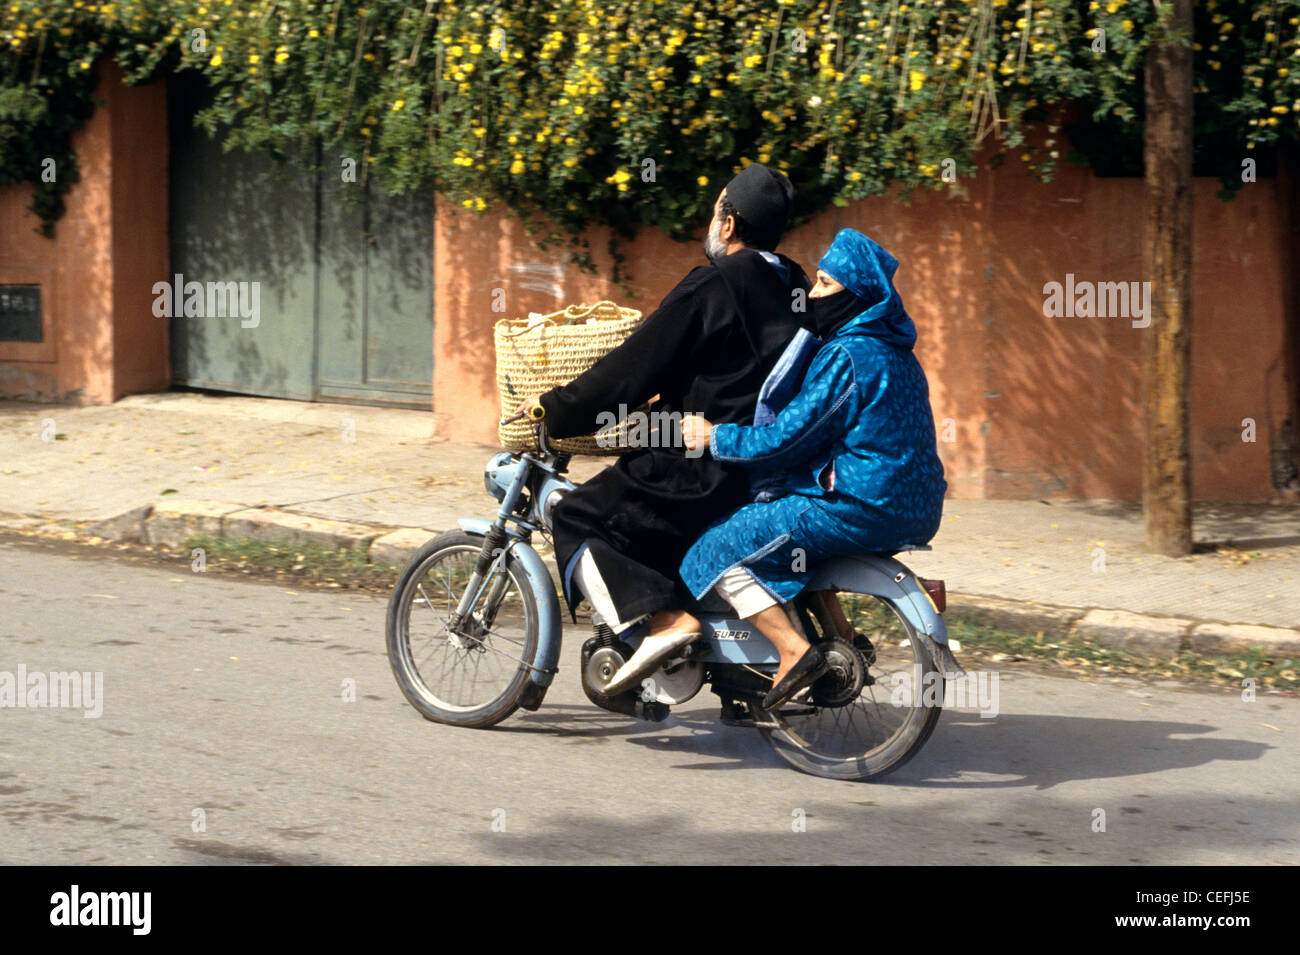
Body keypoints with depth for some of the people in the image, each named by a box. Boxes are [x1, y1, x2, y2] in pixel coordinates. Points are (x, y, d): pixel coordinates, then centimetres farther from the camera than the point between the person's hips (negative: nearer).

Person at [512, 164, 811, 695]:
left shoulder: (712, 288, -13)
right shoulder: (794, 289, 11)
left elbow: (633, 370, -13)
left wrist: (555, 408, -2)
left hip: (710, 467, -9)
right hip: (780, 466, 9)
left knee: (578, 520, -1)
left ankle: (666, 619, -20)